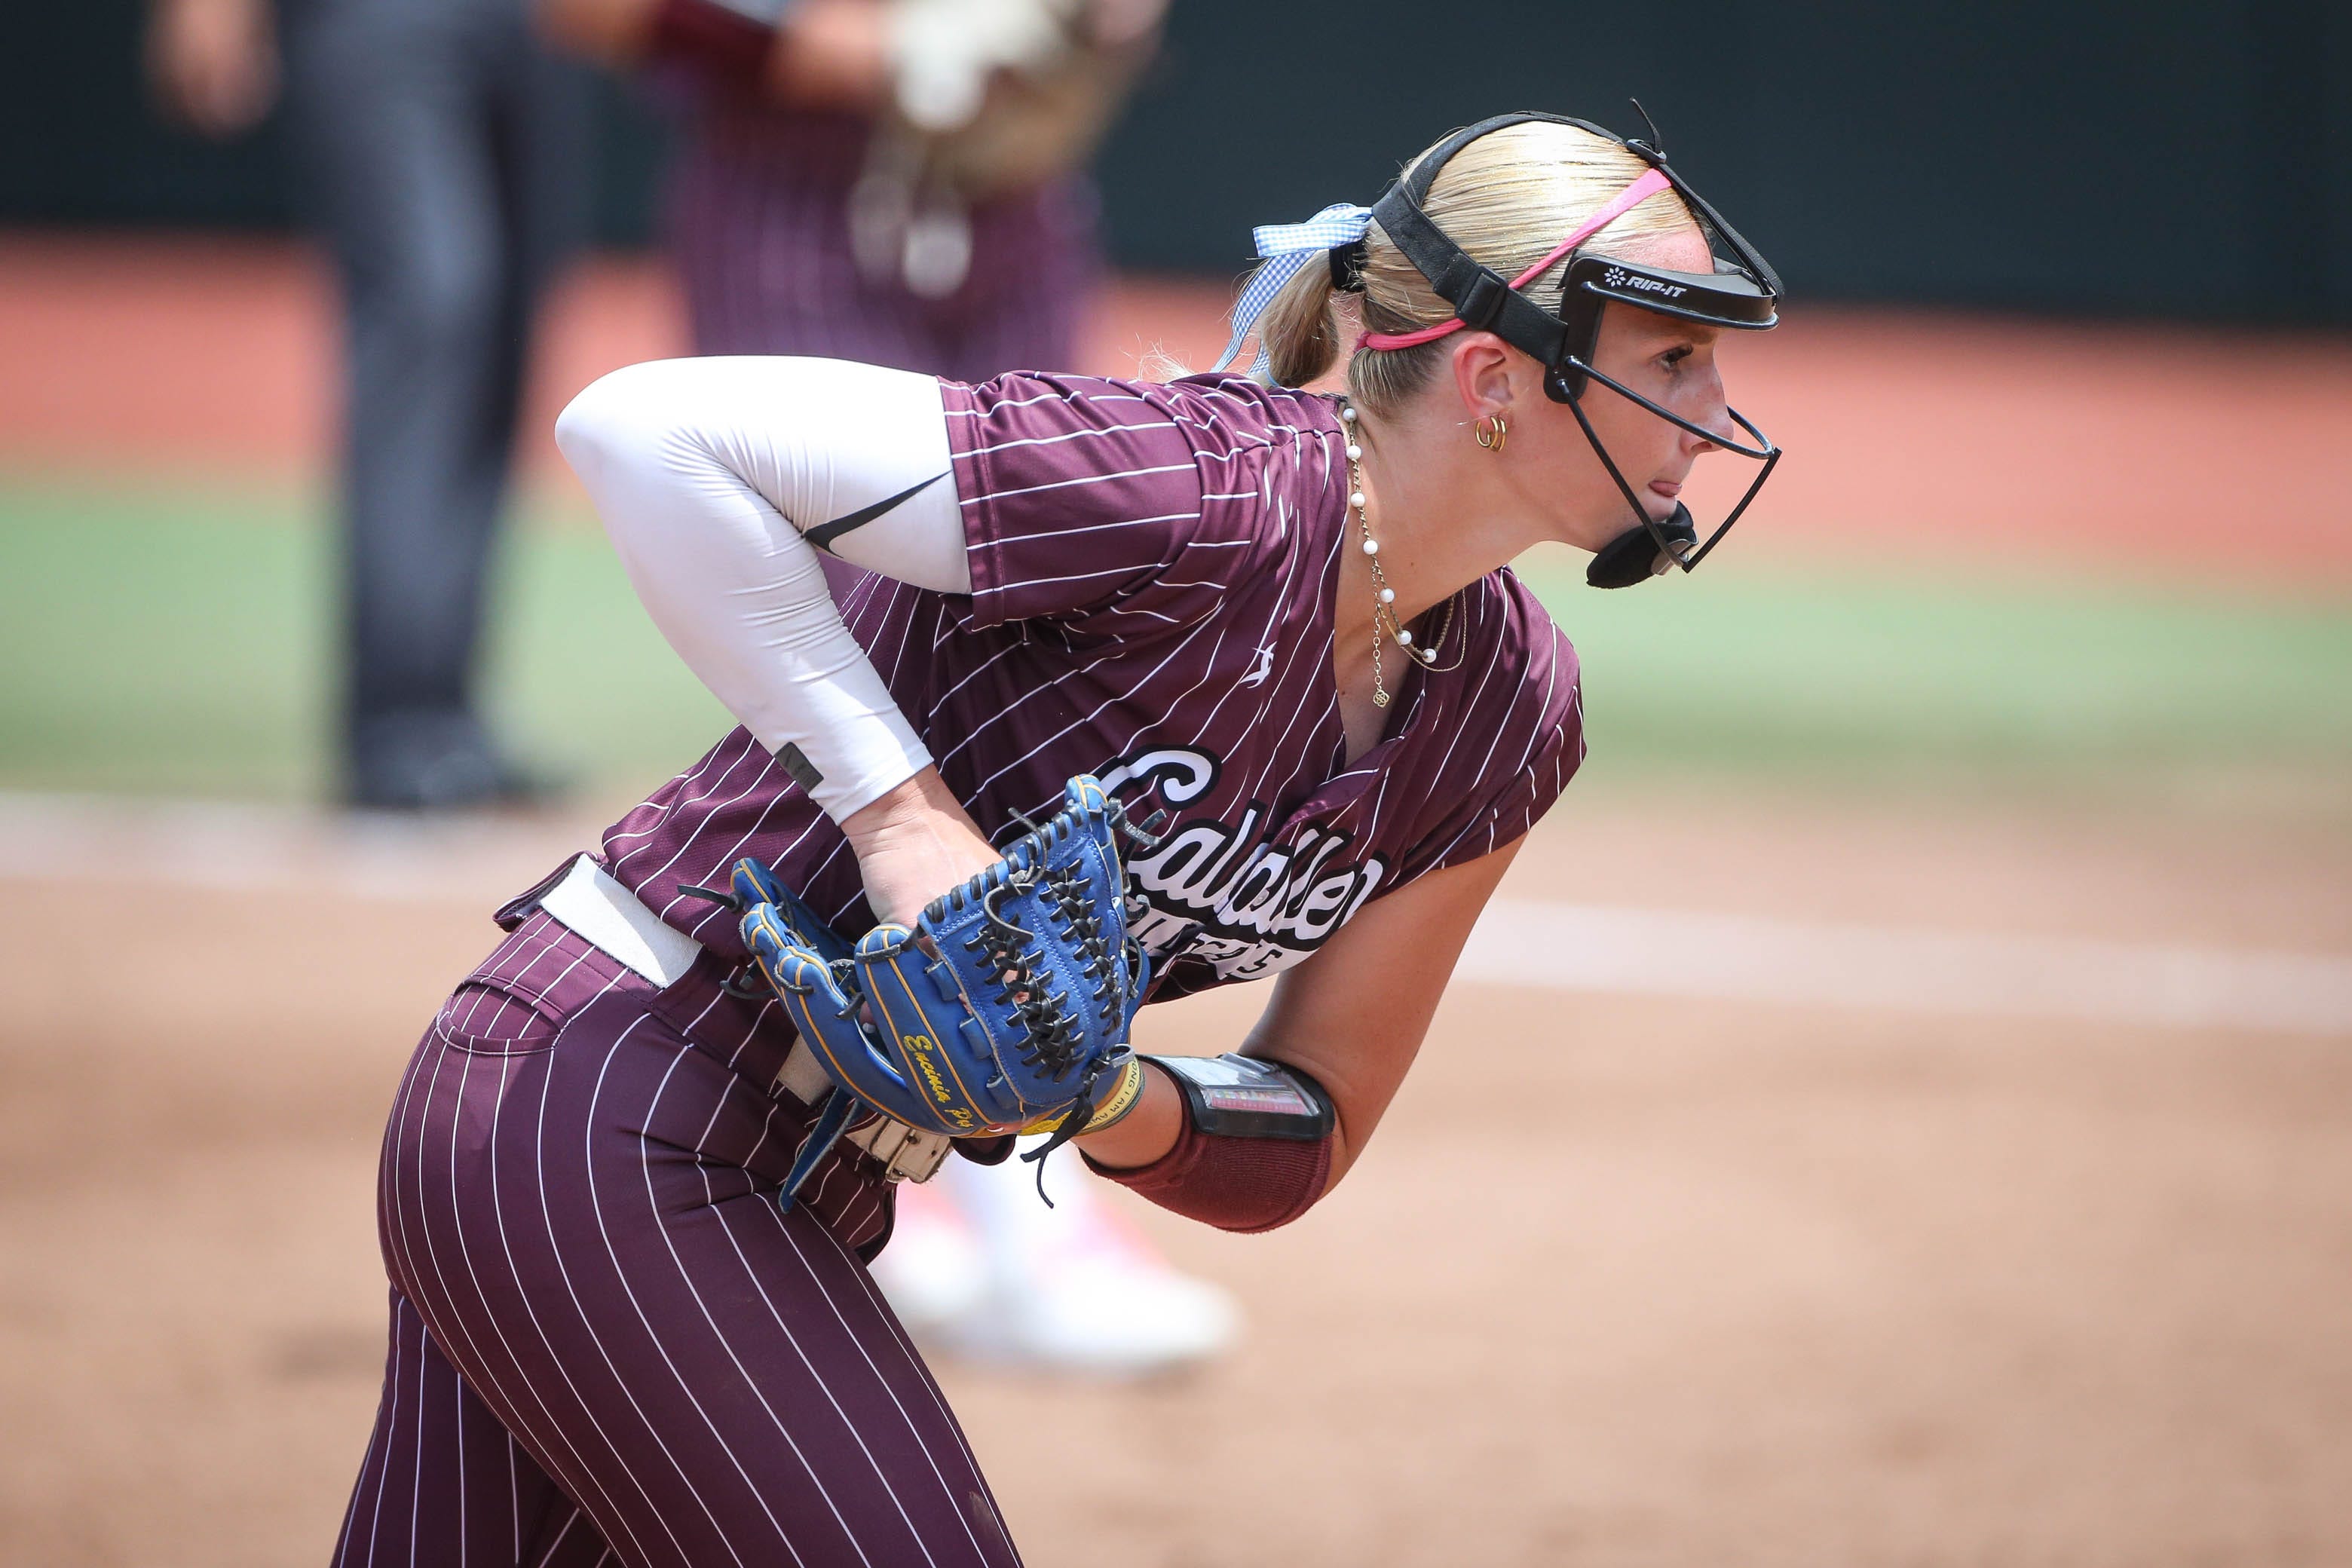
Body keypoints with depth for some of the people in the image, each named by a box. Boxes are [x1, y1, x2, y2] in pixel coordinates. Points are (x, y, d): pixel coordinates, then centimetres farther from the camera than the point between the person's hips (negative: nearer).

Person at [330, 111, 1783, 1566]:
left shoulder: (1513, 710, 2)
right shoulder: (1209, 492, -23)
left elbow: (1310, 1134, 7)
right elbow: (638, 427, -26)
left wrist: (1121, 1108, -16)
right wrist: (896, 805, -26)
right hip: (601, 1112, -8)